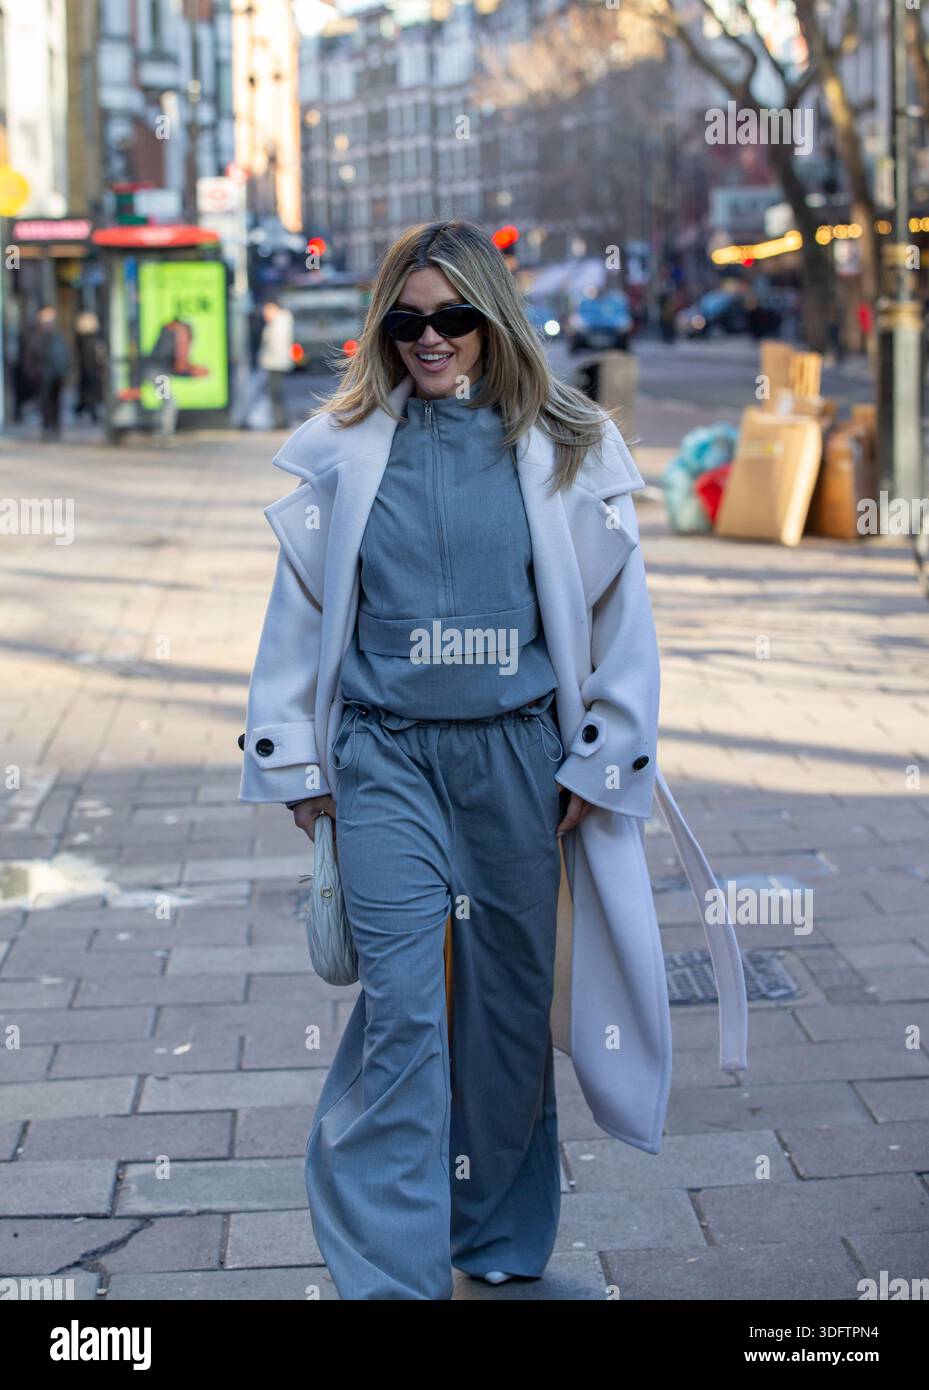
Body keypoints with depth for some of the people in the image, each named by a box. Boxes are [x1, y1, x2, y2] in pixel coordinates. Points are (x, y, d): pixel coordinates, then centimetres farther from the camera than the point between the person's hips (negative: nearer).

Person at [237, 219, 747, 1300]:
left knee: (511, 996, 8)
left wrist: (596, 764, 2)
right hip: (385, 754, 0)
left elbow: (620, 616, 5)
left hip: (518, 754, 1)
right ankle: (394, 1273, -4)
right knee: (401, 1007, -8)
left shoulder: (564, 450, 2)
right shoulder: (344, 449, 4)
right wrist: (298, 764, 8)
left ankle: (501, 1237, 26)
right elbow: (301, 608, 9)